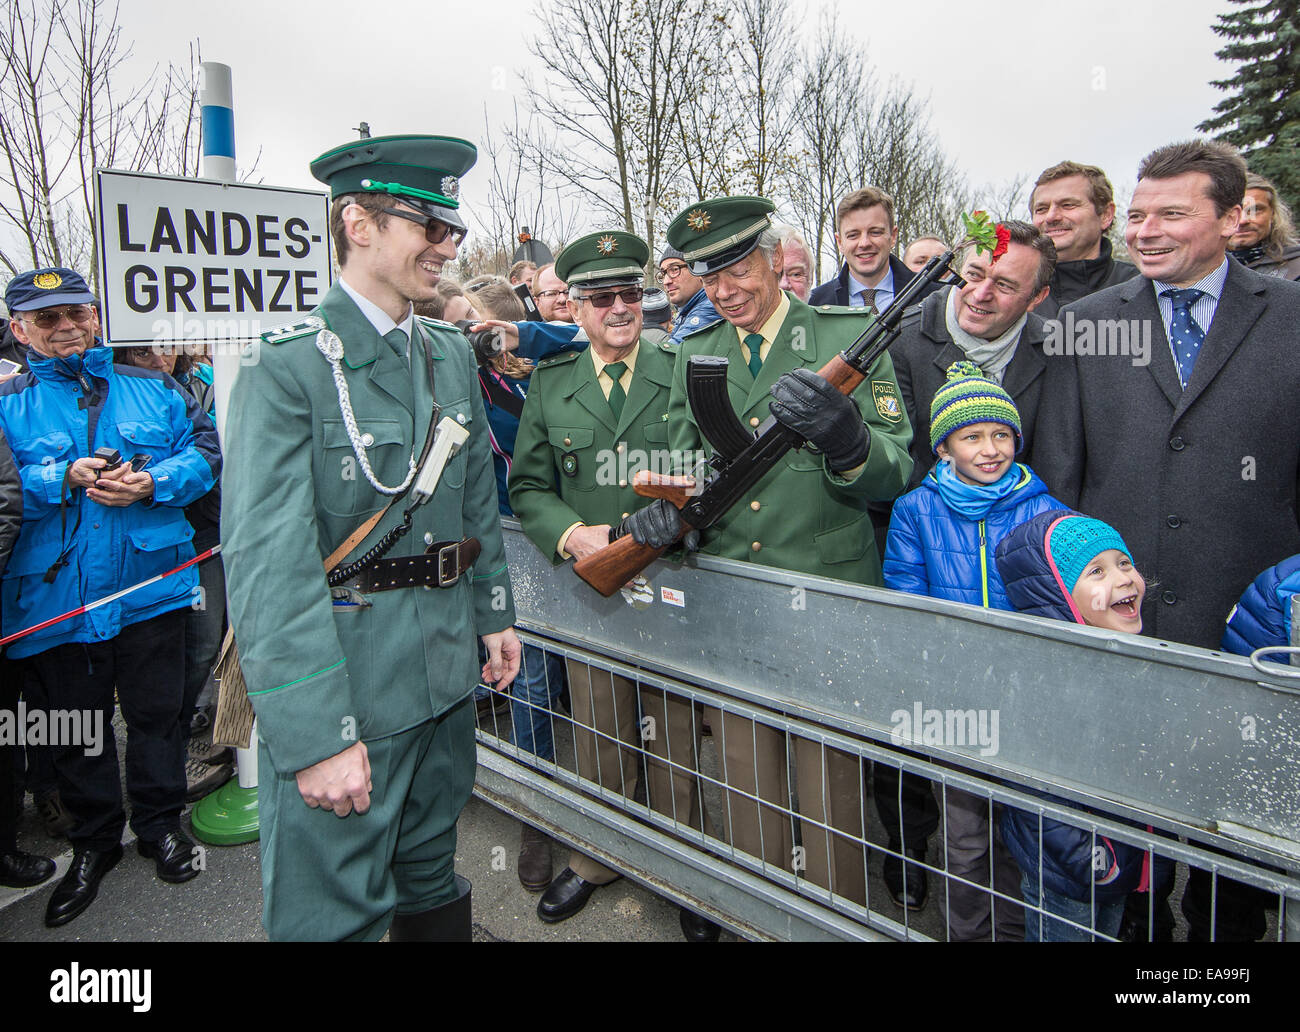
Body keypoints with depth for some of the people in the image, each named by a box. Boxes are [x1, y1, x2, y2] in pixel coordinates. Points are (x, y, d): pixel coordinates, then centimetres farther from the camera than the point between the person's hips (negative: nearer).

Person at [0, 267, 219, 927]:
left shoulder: (151, 390, 7)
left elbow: (203, 452, 2)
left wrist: (152, 483, -15)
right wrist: (65, 478, -20)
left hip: (150, 587, 1)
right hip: (54, 597, 0)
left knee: (156, 714, 11)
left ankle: (161, 825, 30)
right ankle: (94, 842, 31)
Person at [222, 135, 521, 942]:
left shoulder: (452, 354, 8)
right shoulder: (288, 368, -15)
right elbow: (267, 564, -21)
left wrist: (495, 614, 15)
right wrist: (316, 736, -23)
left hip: (448, 671, 7)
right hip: (344, 683, -6)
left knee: (433, 879, 23)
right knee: (336, 911, 8)